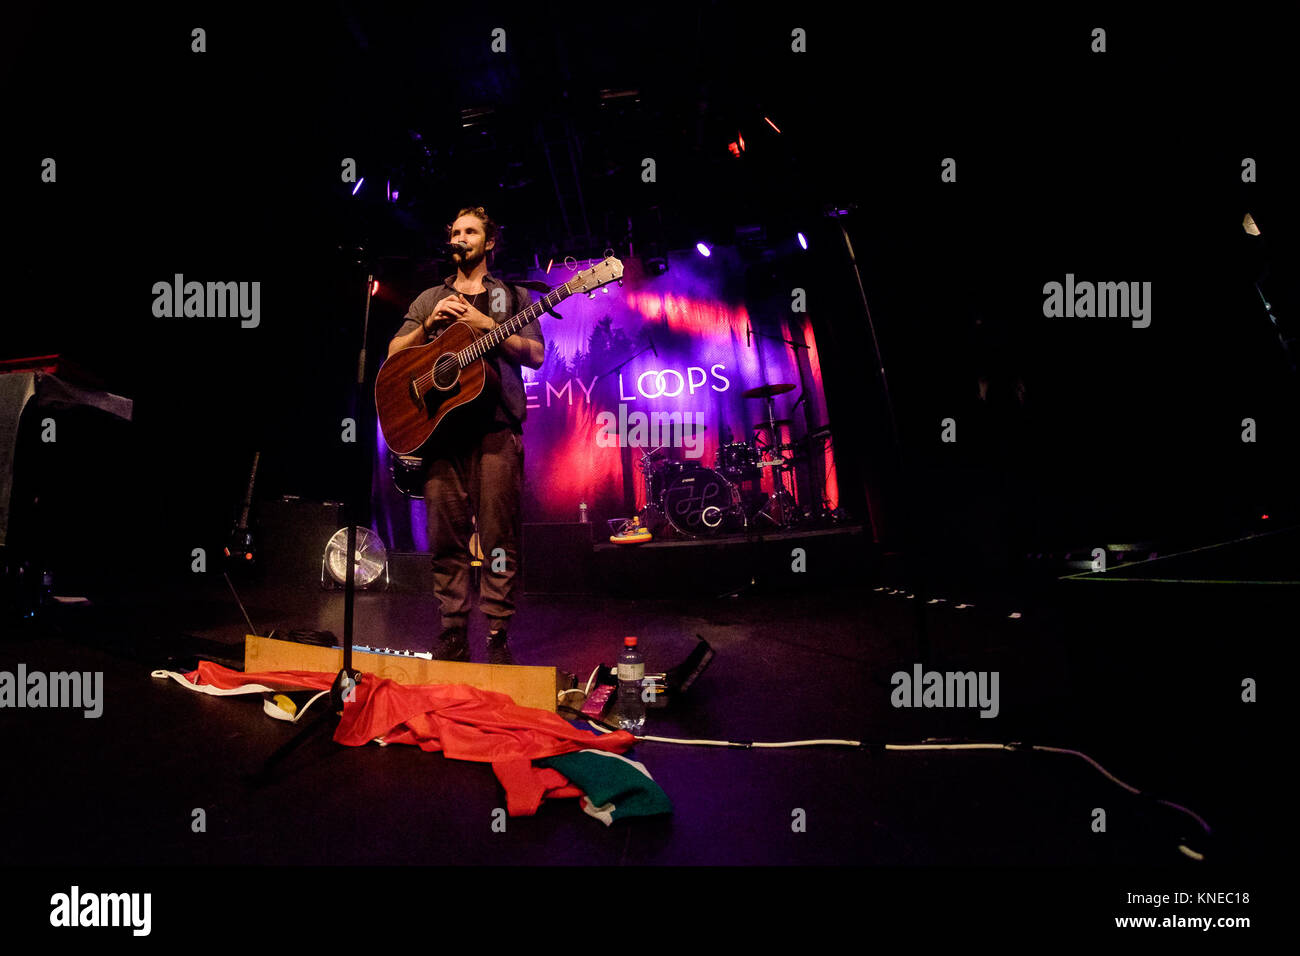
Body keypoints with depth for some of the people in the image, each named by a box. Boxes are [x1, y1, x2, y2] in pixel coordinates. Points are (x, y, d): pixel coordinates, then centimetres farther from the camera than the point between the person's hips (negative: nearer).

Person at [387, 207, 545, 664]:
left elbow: (535, 355, 1)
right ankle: (452, 637, 7)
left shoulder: (512, 296, 15)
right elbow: (394, 353, 15)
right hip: (440, 424, 3)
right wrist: (430, 324, -1)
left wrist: (485, 323, -8)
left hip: (496, 426, -3)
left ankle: (498, 639, -2)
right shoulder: (430, 299, 23)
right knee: (446, 537, 0)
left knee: (499, 536, -7)